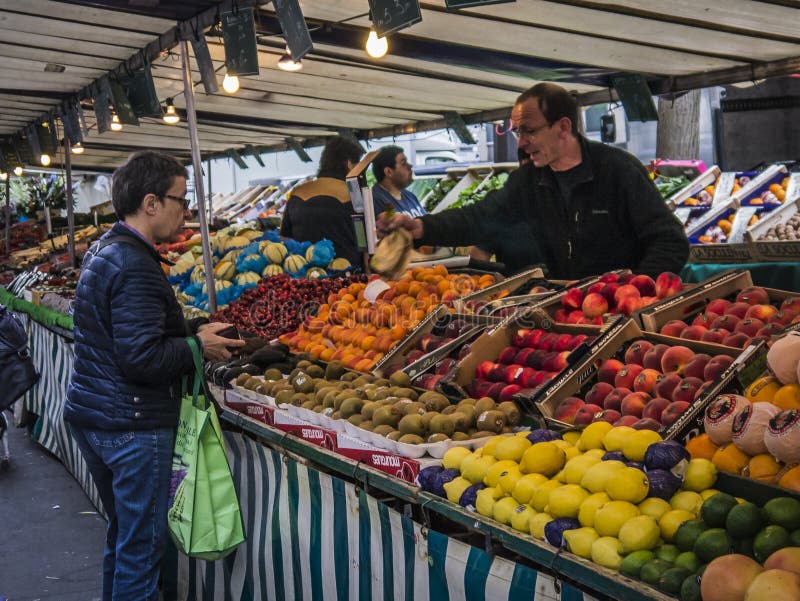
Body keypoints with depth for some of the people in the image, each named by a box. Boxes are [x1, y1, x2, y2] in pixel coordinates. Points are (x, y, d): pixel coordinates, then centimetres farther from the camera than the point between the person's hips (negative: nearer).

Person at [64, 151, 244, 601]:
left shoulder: (103, 251, 10)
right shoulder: (136, 266, -21)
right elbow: (141, 358, -26)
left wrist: (189, 329, 8)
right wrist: (198, 347, -12)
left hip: (90, 414, 10)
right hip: (131, 426, -10)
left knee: (123, 531, 23)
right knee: (142, 543, 2)